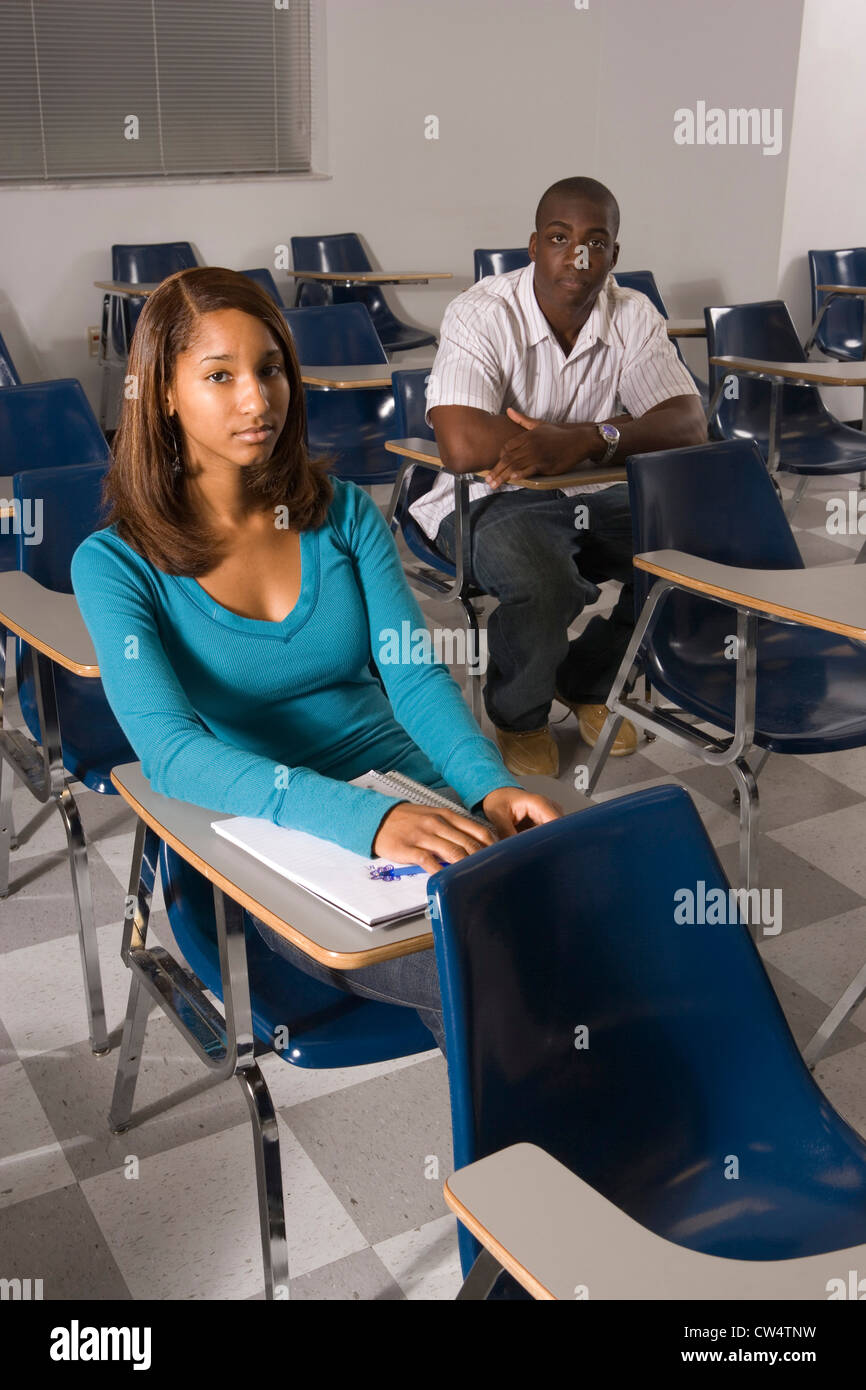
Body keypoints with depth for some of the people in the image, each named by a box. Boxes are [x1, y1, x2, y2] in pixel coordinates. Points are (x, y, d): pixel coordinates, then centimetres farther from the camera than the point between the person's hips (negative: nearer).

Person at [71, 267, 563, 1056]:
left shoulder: (344, 513, 9)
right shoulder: (115, 564, -3)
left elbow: (416, 676, 0)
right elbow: (171, 751, -18)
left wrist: (490, 784, -23)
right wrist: (365, 819, -33)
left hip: (413, 805, 4)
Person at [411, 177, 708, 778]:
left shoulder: (633, 316, -2)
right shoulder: (482, 315, -18)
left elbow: (689, 423, -11)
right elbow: (462, 445, -32)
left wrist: (585, 440, -31)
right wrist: (602, 436, -21)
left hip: (592, 498, 6)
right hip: (490, 499, -5)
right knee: (545, 583, -34)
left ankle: (588, 683, 11)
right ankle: (518, 716, 0)